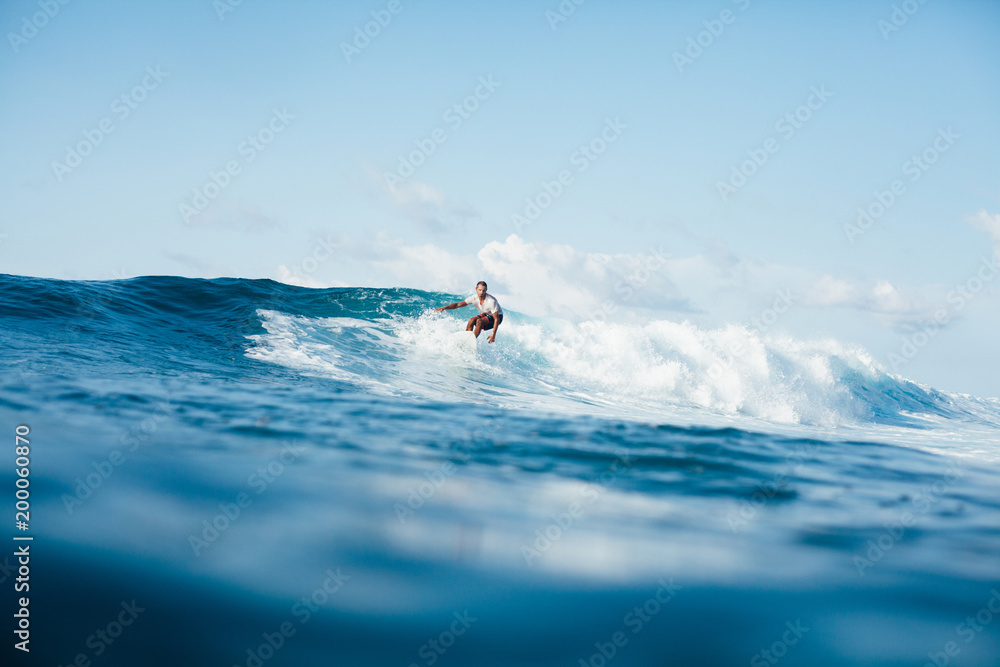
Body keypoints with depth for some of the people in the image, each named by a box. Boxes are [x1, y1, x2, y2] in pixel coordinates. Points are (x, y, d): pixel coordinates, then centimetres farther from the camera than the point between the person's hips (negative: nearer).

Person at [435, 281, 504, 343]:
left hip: (498, 316, -6)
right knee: (472, 320, -19)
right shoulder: (474, 298, -16)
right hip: (486, 315, 6)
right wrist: (444, 307, -25)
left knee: (479, 321, -31)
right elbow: (458, 304, -11)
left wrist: (493, 334, -37)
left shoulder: (491, 301, -32)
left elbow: (496, 319, -31)